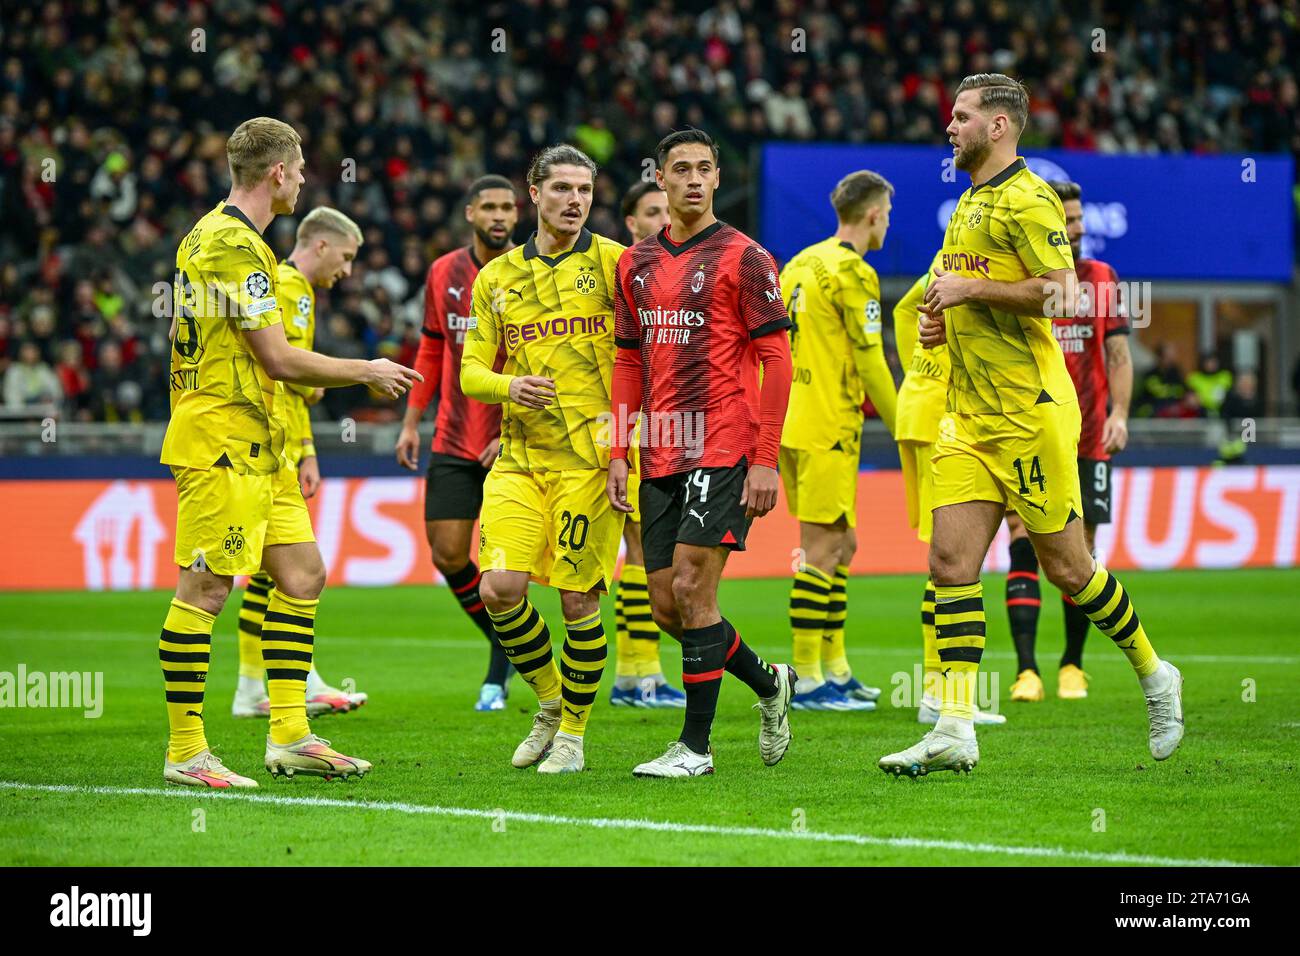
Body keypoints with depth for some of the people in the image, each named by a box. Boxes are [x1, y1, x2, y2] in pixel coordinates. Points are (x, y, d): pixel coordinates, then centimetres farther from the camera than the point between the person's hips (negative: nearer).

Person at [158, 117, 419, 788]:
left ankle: (289, 734, 14)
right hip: (222, 444, -11)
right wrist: (366, 372, -5)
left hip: (258, 448, 11)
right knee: (205, 591, -6)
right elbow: (279, 359, -18)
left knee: (302, 574, 11)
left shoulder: (209, 236, 16)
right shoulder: (235, 246, -17)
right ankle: (185, 752, -3)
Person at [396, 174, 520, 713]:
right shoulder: (444, 274, 7)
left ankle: (499, 673, 13)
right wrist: (411, 421, 13)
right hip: (453, 442, 4)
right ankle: (504, 643, 23)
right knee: (448, 556, 0)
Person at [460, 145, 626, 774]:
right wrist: (509, 386, -10)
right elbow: (471, 371, 12)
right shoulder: (496, 278, 12)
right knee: (500, 588, -11)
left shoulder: (612, 263, 1)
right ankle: (549, 698, 14)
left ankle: (574, 730, 15)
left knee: (579, 600, -4)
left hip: (590, 456, -3)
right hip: (518, 458, 3)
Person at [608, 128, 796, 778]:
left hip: (723, 451, -6)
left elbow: (776, 360, -7)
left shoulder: (742, 258, -4)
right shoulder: (636, 264, 13)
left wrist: (766, 459, -13)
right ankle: (770, 685, 29)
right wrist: (619, 452, 9)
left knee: (691, 590, -12)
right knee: (666, 605, 6)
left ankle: (695, 746, -3)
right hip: (660, 457, 6)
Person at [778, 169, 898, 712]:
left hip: (792, 423, 9)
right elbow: (870, 363, -14)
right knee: (821, 549, -7)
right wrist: (902, 428, -5)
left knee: (840, 544, 16)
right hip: (827, 430, -9)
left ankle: (835, 670, 20)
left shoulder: (800, 265, 15)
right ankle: (808, 682, -7)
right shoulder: (853, 273, -12)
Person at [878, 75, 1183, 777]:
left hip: (1030, 412, -9)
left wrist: (972, 288, -17)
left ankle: (1154, 675, 22)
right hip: (970, 416, 9)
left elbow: (1060, 292, -21)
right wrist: (946, 320, 12)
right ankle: (955, 729, -7)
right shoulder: (971, 202, 19)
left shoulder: (1025, 199, -11)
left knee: (1067, 569, 0)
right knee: (950, 563, -4)